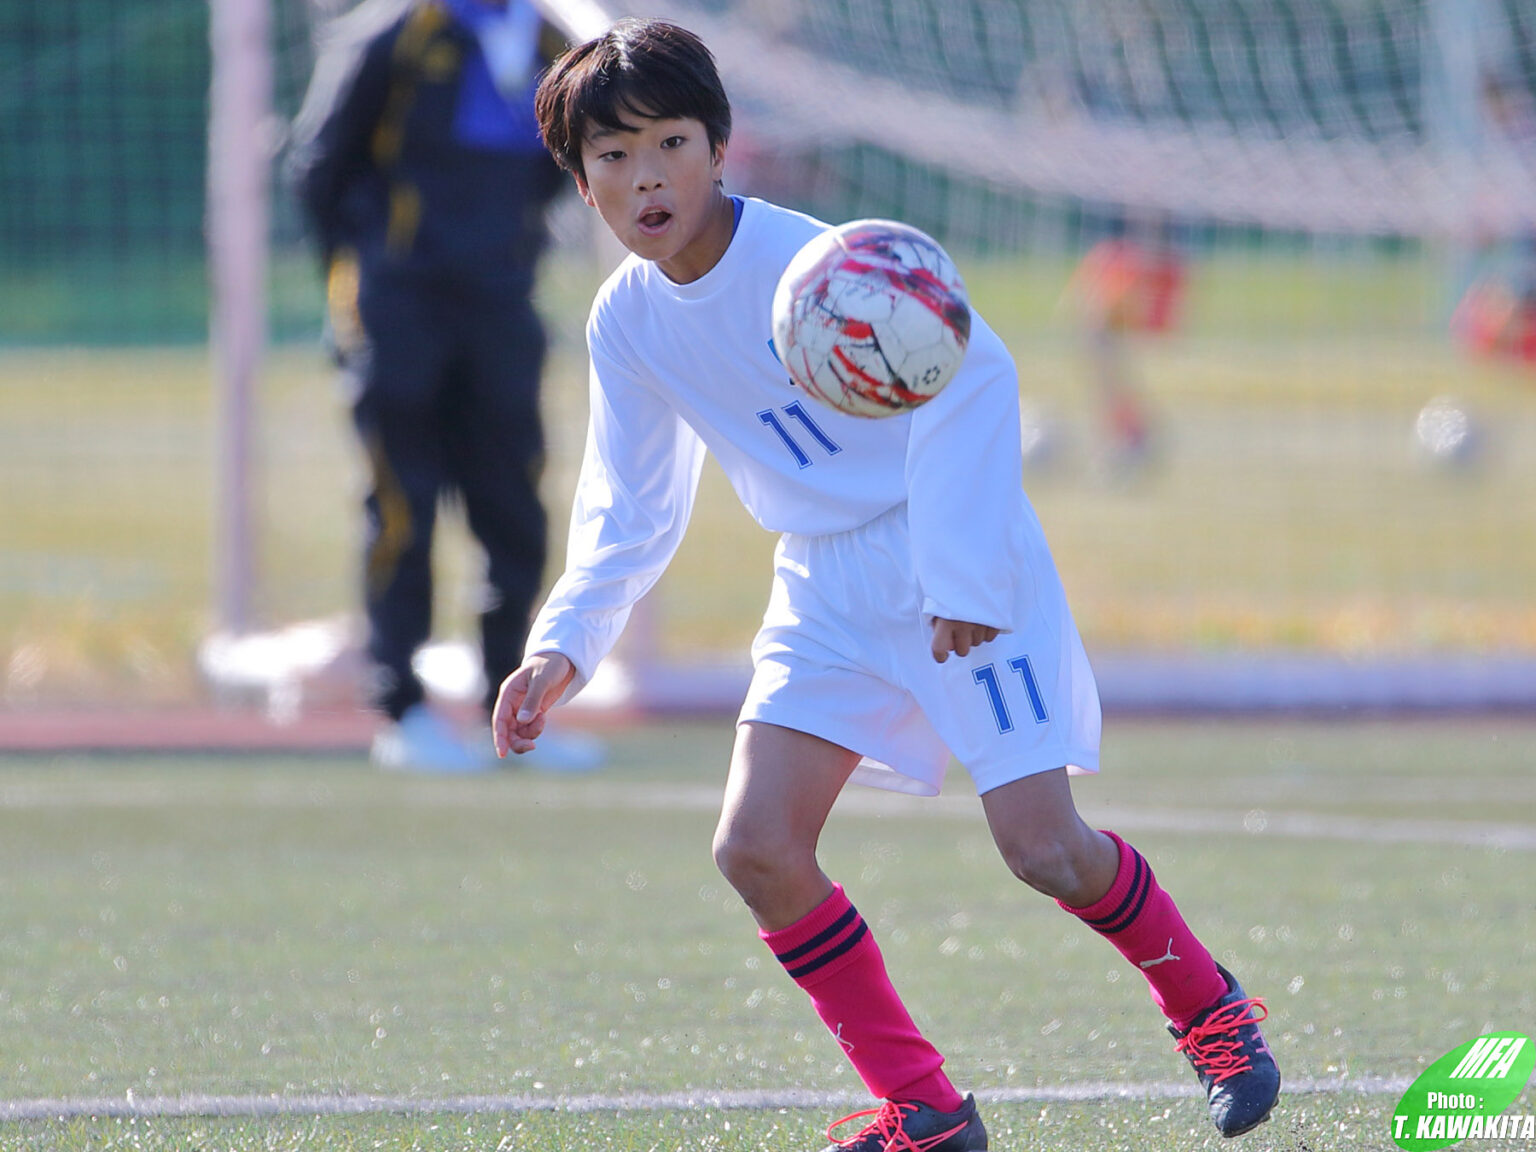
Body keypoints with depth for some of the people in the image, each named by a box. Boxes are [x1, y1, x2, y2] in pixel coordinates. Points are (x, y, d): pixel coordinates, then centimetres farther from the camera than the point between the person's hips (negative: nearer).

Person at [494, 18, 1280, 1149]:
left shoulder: (806, 260, -21)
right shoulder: (626, 324, -1)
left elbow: (970, 376, -21)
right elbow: (629, 508, 11)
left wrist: (962, 575, -24)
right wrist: (563, 644, -4)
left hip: (960, 562, -6)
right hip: (828, 587, 6)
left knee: (1045, 851, -12)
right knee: (756, 848, -9)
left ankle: (1208, 1006, 19)